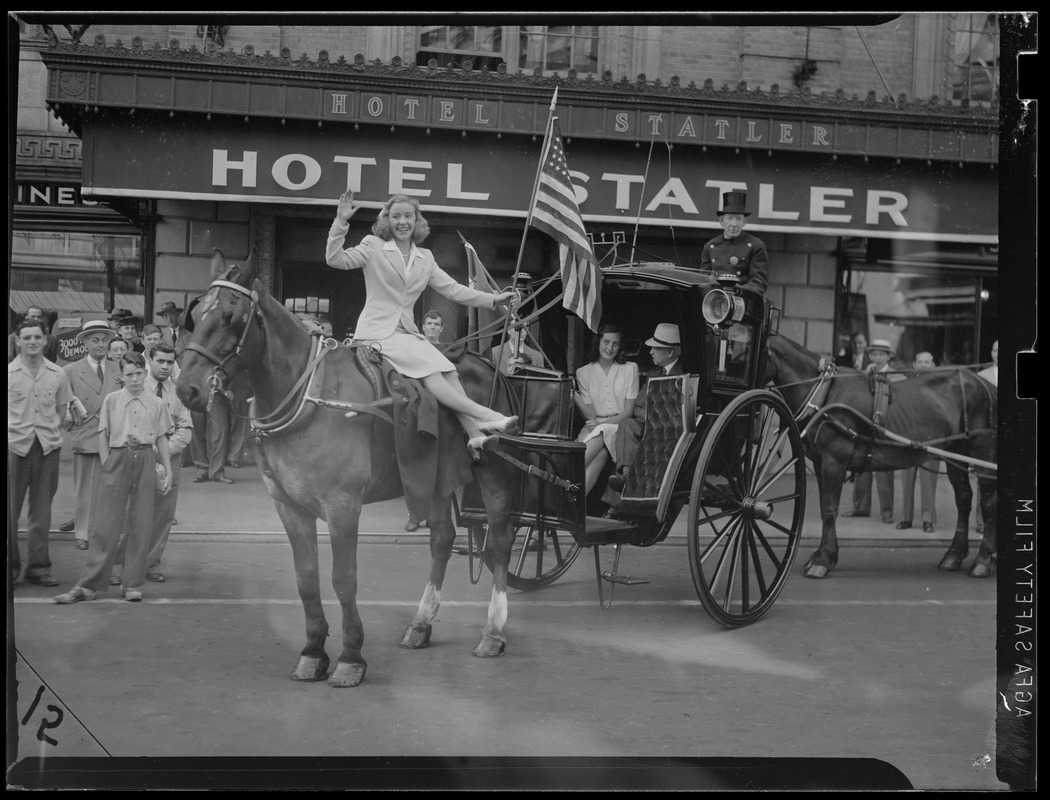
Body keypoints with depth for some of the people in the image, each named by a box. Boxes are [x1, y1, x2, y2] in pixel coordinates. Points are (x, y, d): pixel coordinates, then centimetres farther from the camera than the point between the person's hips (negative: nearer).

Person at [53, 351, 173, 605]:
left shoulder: (156, 404, 7)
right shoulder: (111, 400, 5)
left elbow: (161, 439, 11)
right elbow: (103, 436, 7)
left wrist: (167, 471, 7)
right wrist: (107, 467, -1)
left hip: (146, 460, 1)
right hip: (118, 458, -1)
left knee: (141, 524, 3)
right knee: (106, 523, -2)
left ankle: (132, 583, 11)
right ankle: (88, 584, 3)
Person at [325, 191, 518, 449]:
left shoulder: (425, 258, 16)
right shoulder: (373, 246, 3)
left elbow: (452, 288, 13)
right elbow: (336, 259, -7)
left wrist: (493, 299, 5)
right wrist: (341, 222, -19)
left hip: (408, 331, 6)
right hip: (377, 331, -6)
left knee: (449, 373, -16)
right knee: (429, 371, -25)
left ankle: (475, 433, -23)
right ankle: (484, 415, -34)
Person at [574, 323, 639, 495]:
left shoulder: (630, 368, 7)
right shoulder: (583, 372, 10)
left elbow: (629, 410, 2)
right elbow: (590, 414, 2)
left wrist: (603, 424, -13)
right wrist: (576, 400, -19)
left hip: (619, 425, -1)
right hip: (593, 427, 1)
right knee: (601, 452, -33)